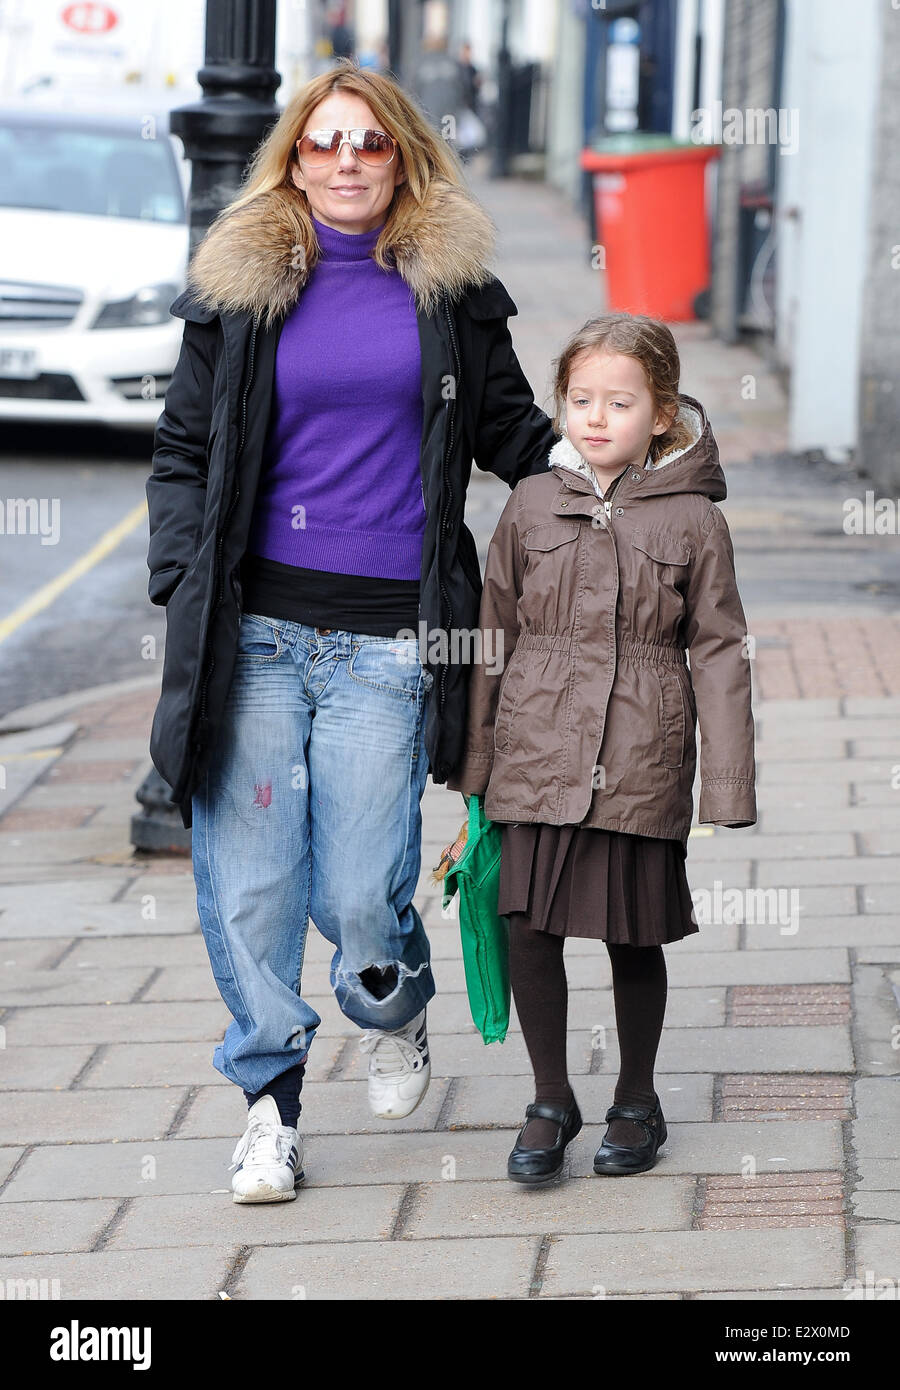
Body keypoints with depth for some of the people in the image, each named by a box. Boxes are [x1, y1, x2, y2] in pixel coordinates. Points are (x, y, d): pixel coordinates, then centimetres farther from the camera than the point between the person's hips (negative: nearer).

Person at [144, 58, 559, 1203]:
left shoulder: (451, 291, 9)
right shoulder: (238, 289, 9)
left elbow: (513, 433, 19)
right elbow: (183, 450, 11)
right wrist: (186, 584, 0)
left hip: (388, 635, -1)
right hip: (256, 625, 1)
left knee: (358, 894, -4)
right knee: (248, 879, -1)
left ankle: (393, 1013, 29)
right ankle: (269, 1099, 15)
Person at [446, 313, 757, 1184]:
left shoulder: (693, 521, 0)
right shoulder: (532, 506, 5)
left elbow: (719, 653, 1)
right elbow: (493, 635, 11)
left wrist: (728, 785, -3)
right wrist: (473, 760, 11)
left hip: (642, 765, -1)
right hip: (539, 753, 2)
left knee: (635, 935, 6)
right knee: (531, 924, -3)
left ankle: (637, 1102, 24)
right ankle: (550, 1103, 13)